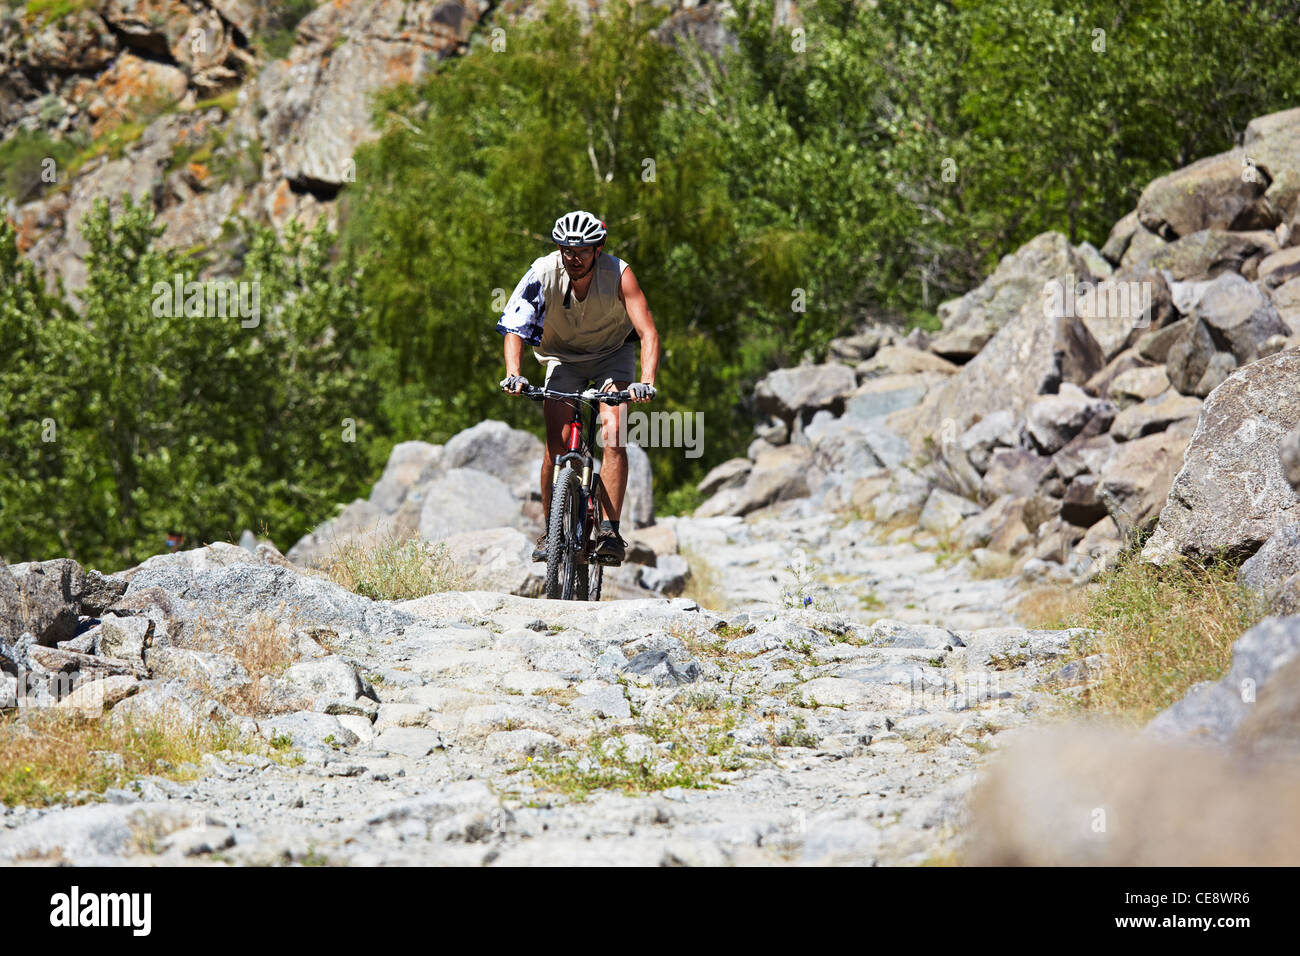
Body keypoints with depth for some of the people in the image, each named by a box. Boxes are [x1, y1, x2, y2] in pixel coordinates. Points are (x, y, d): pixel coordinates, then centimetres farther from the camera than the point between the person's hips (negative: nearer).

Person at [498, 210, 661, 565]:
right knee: (556, 443, -13)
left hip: (613, 353, -1)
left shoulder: (618, 275, -29)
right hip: (563, 356, 1)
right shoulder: (543, 273, -25)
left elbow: (648, 333, -34)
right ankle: (550, 531, 1)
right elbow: (514, 329, -27)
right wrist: (514, 374, -45)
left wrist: (646, 382, -50)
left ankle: (610, 531, -17)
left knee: (612, 435, -21)